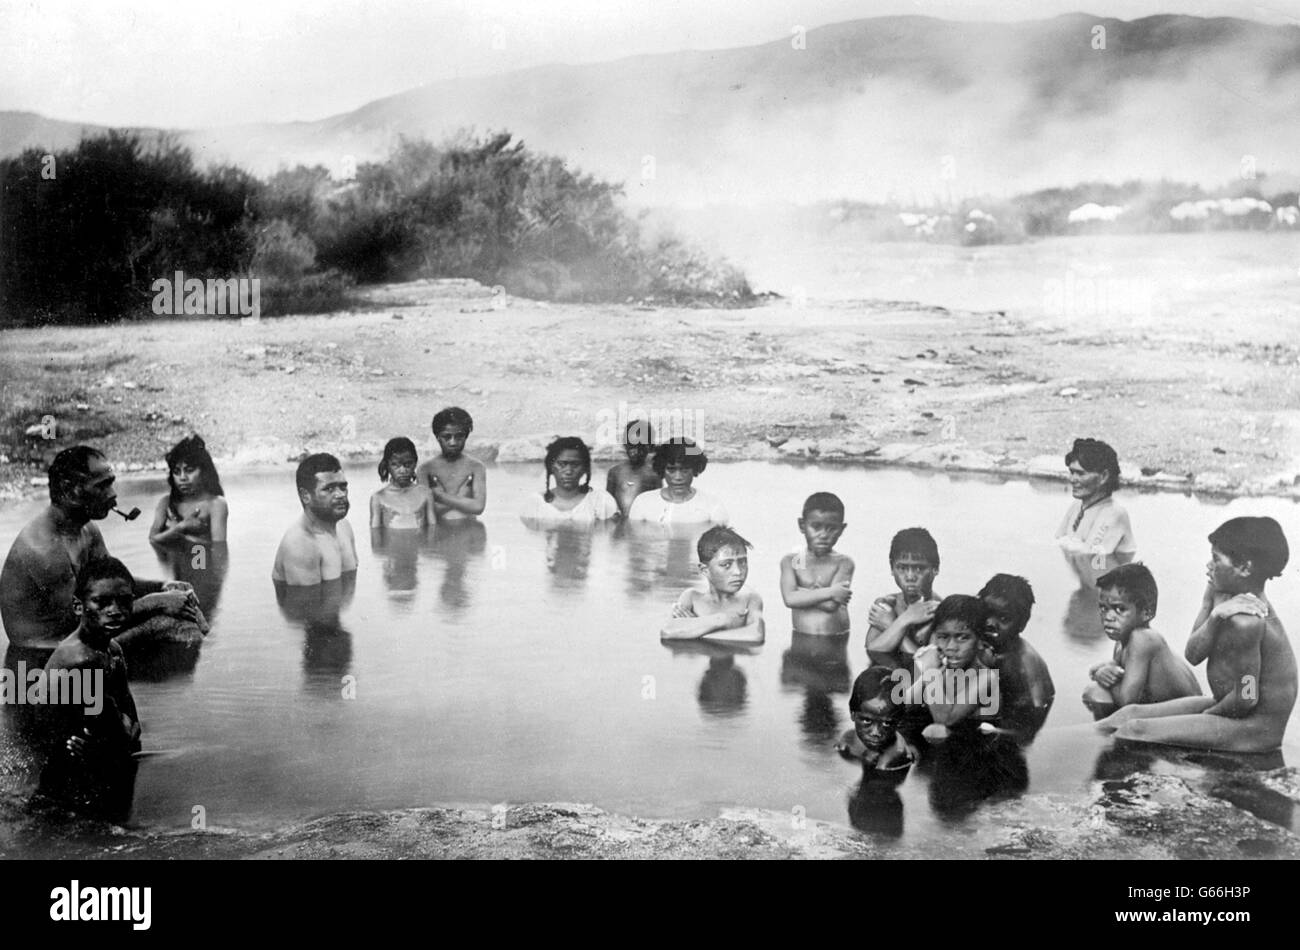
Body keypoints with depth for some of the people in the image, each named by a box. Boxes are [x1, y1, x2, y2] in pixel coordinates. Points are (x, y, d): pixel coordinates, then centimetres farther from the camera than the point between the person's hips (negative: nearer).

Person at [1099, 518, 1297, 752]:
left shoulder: (1246, 622, -28)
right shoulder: (1219, 592, -1)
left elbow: (1246, 698, -23)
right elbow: (1192, 655, -4)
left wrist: (1207, 715, -6)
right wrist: (1214, 617, -21)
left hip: (1256, 730, -9)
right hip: (1230, 707, 9)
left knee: (1135, 730, -15)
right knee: (1132, 713, 9)